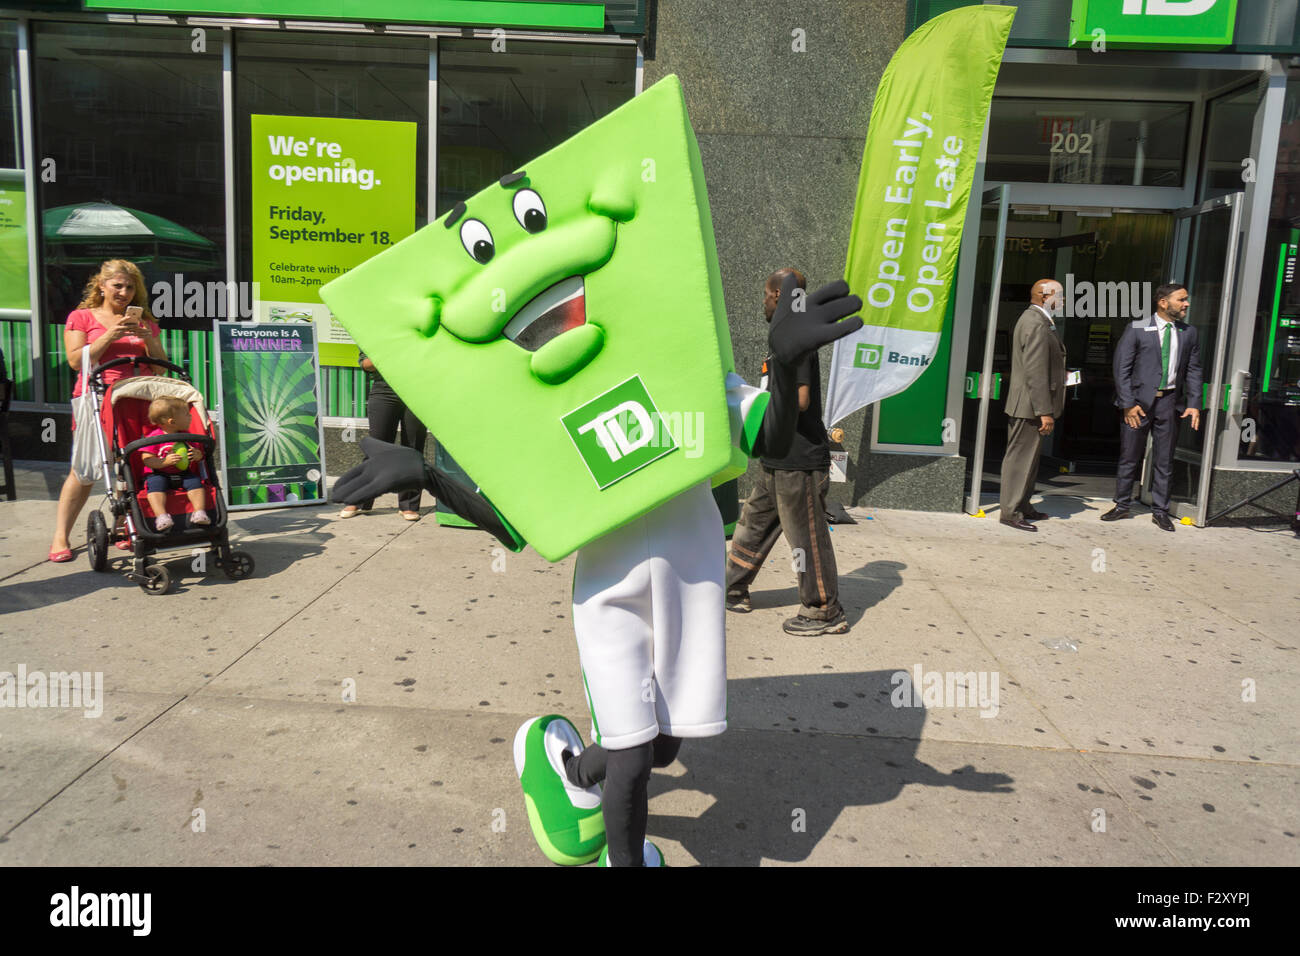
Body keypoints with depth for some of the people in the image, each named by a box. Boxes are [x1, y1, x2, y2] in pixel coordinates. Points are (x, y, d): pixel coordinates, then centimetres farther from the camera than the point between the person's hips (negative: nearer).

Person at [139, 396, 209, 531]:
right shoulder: (153, 436, -9)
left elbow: (199, 452, 16)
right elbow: (147, 460, -13)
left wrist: (197, 455, -10)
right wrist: (165, 462, -28)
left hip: (183, 473, 4)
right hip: (158, 473, -4)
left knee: (195, 481, -23)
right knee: (156, 484, -32)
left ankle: (199, 512, -26)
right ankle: (161, 516, -42)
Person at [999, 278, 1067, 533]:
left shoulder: (1037, 320, 16)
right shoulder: (1035, 323, -18)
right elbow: (1036, 372, -23)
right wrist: (1044, 412, -24)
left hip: (1030, 405, 11)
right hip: (1030, 406, -11)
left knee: (1029, 456, 18)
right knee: (1020, 457, -4)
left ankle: (1022, 505, 28)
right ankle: (1010, 511, 3)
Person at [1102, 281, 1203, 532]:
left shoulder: (1188, 333, 9)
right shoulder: (1137, 330, -3)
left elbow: (1193, 371, 11)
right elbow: (1121, 368, -5)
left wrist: (1194, 404, 0)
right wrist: (1128, 404, -11)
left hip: (1170, 402, 3)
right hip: (1139, 401, -3)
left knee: (1164, 461, 8)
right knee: (1129, 457, 5)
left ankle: (1160, 511, 17)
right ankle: (1122, 506, 18)